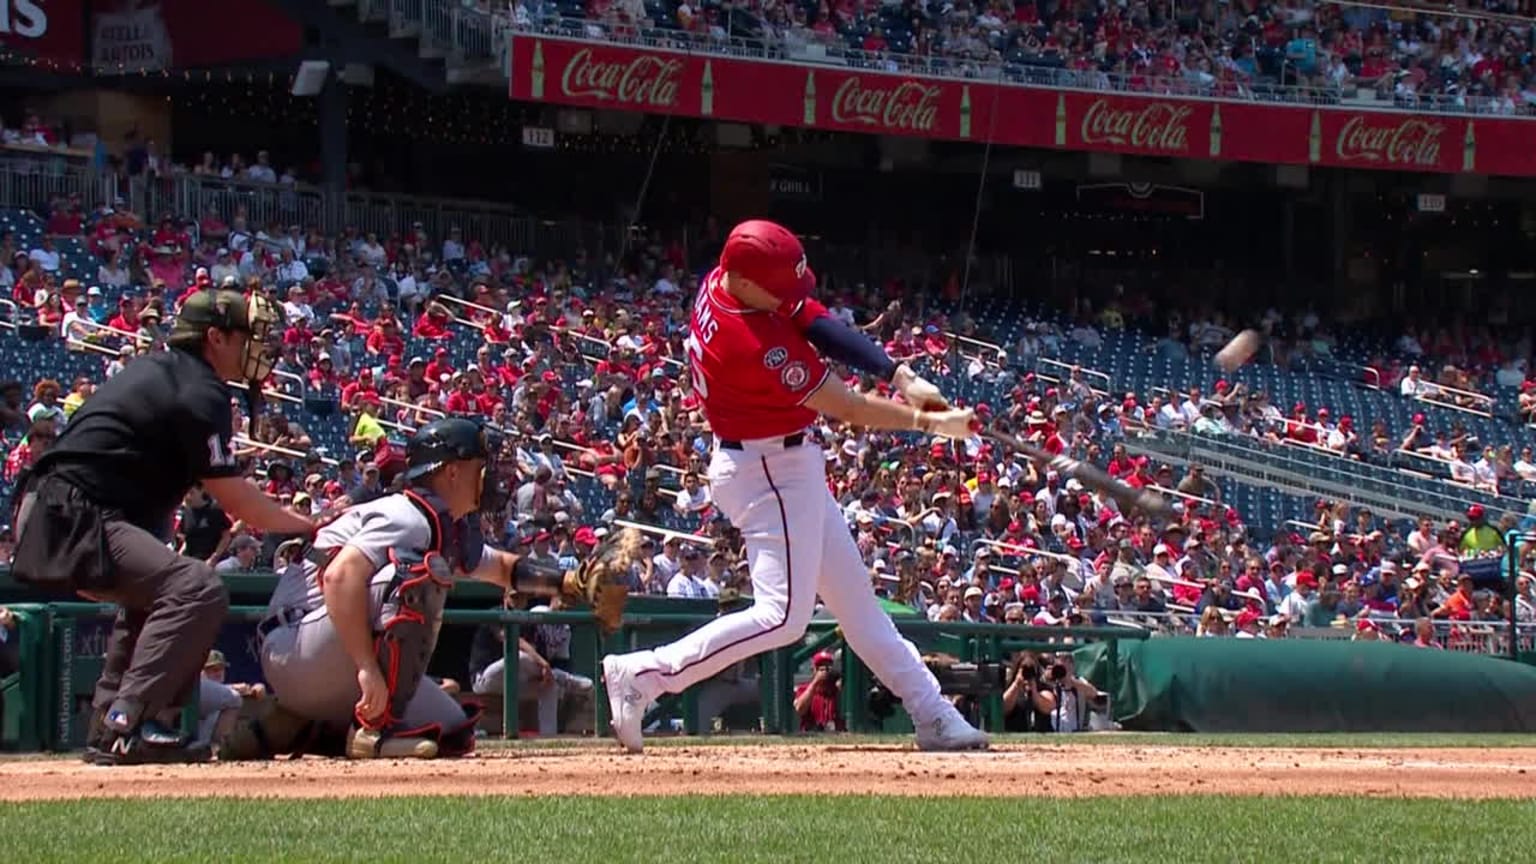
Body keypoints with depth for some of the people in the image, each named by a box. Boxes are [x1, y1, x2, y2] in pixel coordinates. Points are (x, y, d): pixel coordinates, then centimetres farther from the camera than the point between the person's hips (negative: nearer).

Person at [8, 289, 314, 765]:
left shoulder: (155, 370, 22)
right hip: (74, 522, -11)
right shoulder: (200, 394, -9)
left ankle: (108, 731, 25)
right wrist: (310, 525, 2)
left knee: (152, 592, 30)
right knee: (198, 590, -23)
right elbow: (236, 502, -9)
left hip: (45, 516, 11)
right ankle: (126, 726, -27)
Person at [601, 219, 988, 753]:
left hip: (786, 467, 11)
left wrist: (902, 377, -14)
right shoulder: (755, 345, -31)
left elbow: (819, 324, -5)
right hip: (771, 473, -11)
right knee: (782, 615, -12)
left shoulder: (723, 283, -5)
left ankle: (932, 714, 21)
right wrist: (928, 422, -15)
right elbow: (844, 407, -23)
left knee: (853, 595, 14)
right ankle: (642, 674, -11)